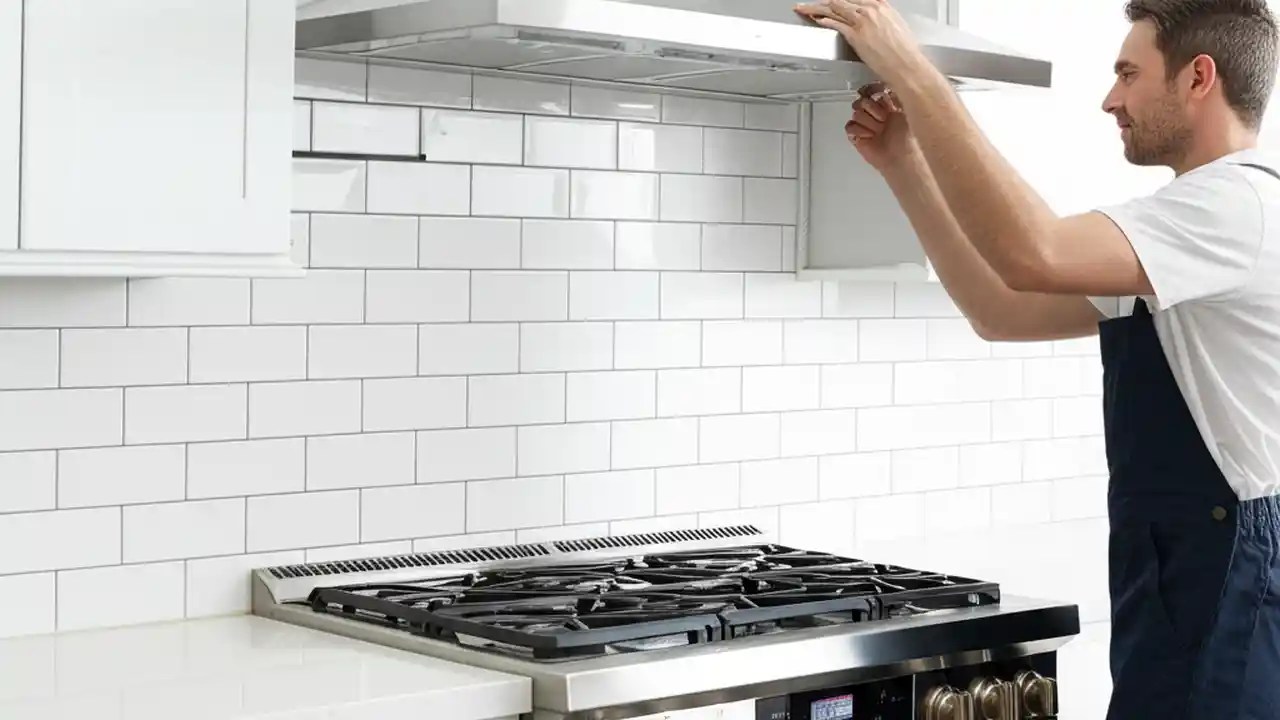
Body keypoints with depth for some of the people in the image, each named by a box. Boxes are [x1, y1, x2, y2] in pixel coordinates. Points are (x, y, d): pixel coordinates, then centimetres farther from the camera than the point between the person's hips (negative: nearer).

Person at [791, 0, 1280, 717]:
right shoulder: (1198, 214, 19)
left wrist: (908, 68, -25)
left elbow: (1032, 253, -31)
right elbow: (1003, 311, 15)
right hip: (1183, 585, 10)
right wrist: (904, 166, 7)